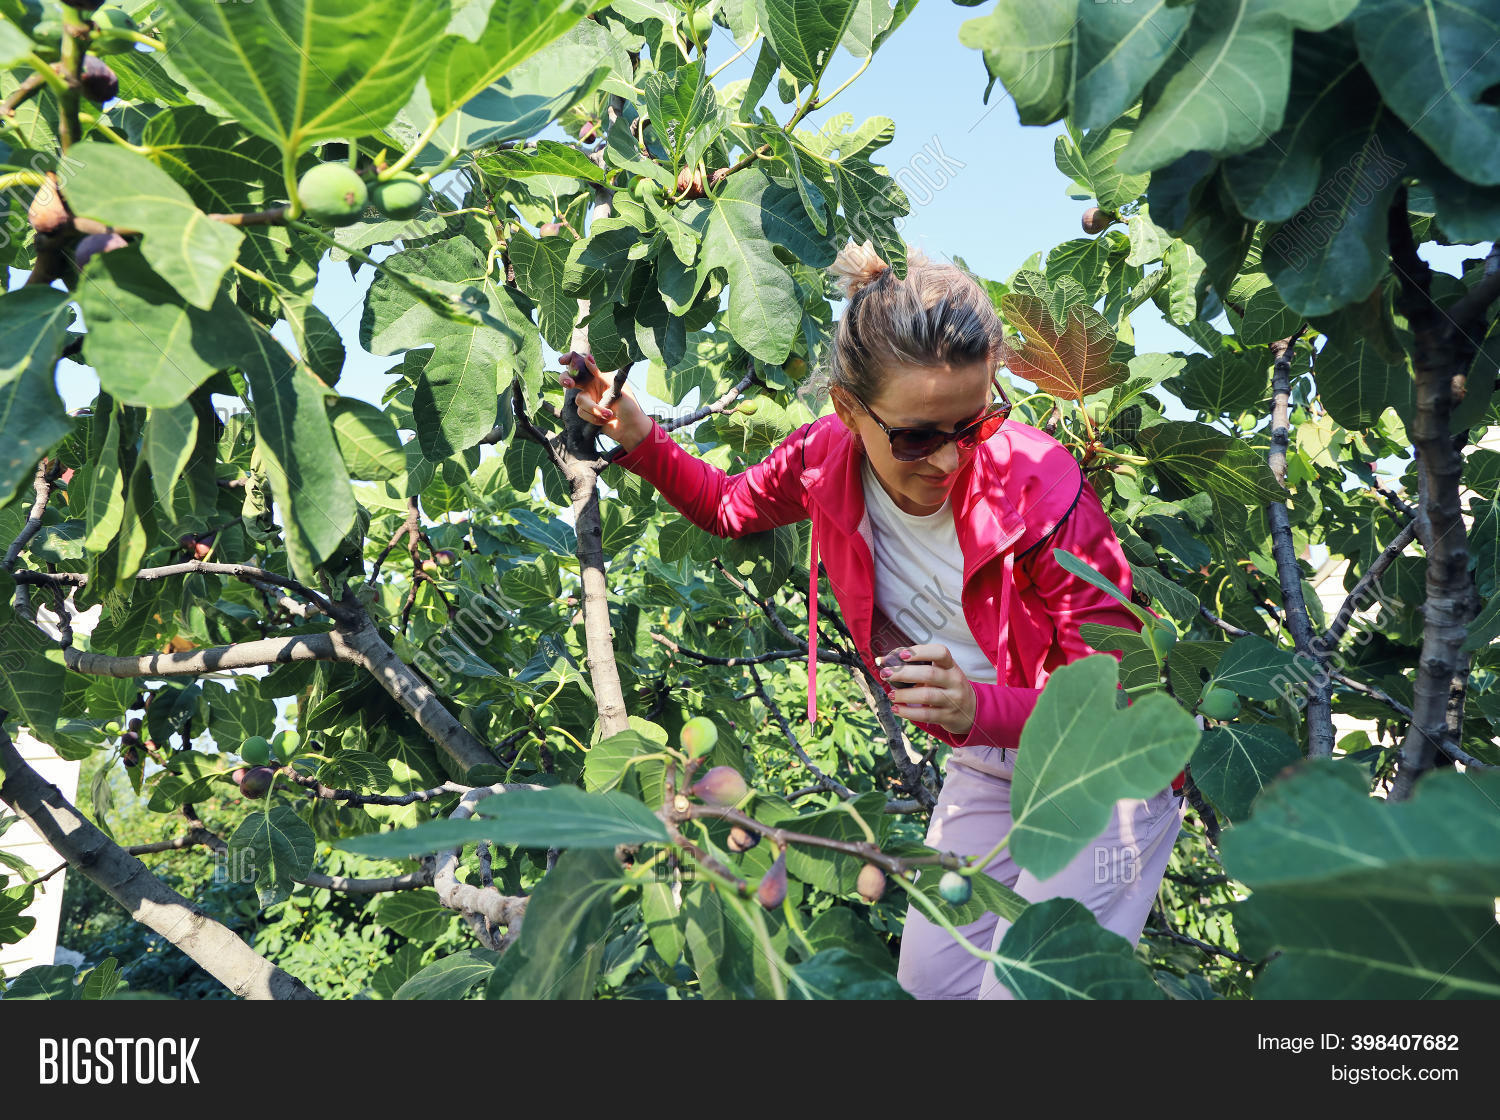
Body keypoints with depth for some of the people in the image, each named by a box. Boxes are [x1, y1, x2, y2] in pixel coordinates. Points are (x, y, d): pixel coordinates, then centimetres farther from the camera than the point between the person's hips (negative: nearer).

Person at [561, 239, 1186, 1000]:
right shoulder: (827, 460, -18)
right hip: (985, 766, 6)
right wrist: (637, 439, -11)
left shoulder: (1040, 495, -32)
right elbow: (730, 508, 5)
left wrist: (982, 709, -44)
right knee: (928, 980, 16)